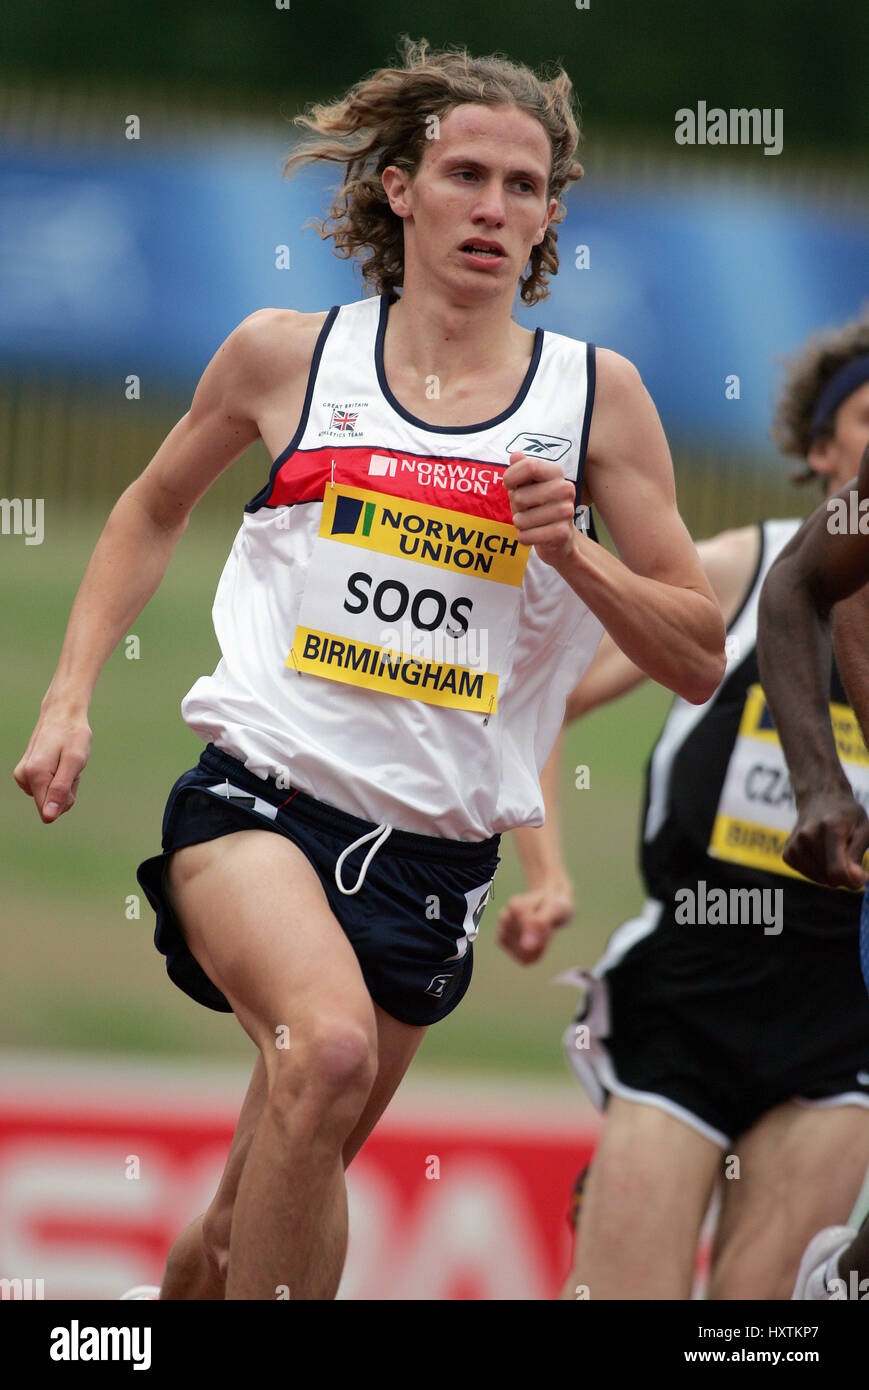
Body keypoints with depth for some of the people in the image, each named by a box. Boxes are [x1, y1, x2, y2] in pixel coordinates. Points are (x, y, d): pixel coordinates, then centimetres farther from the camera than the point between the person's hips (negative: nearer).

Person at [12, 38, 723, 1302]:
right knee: (327, 1049, -33)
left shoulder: (596, 395, 5)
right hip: (259, 801, -2)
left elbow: (700, 663, 6)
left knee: (245, 1230, 10)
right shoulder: (286, 357, 5)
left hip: (434, 853, 2)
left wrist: (569, 553, -11)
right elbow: (154, 511, 23)